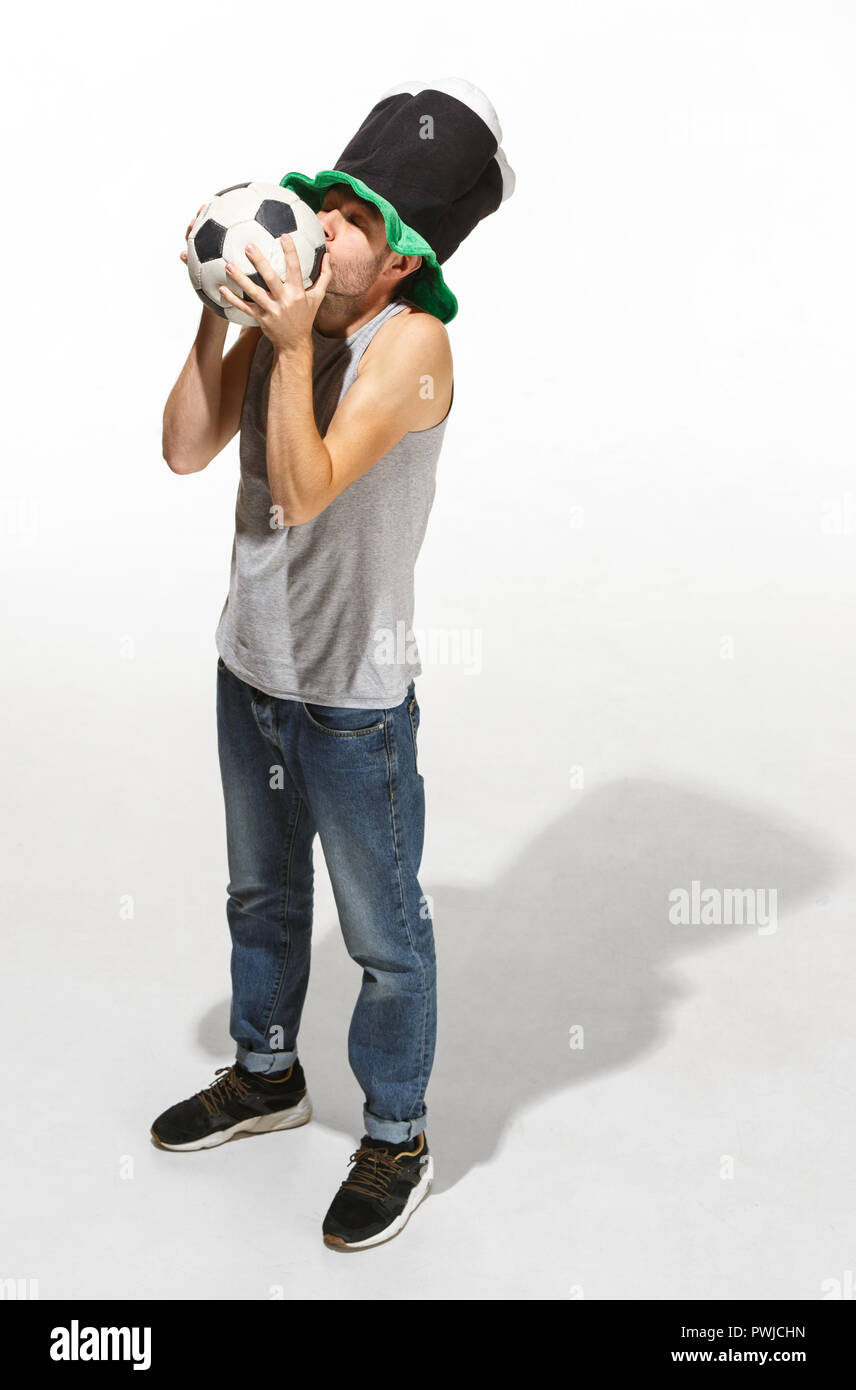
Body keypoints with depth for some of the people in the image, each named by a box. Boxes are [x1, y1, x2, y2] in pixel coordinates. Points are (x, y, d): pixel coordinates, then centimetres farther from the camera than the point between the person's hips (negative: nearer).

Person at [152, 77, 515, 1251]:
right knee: (261, 894, 24)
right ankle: (266, 1075, 47)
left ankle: (396, 1139, 28)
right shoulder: (281, 318, 1)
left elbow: (307, 489, -27)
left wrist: (291, 345, -29)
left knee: (383, 933, 8)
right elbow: (186, 450, -6)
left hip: (353, 698, -7)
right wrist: (216, 323, -12)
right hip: (250, 671, 7)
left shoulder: (410, 341, -18)